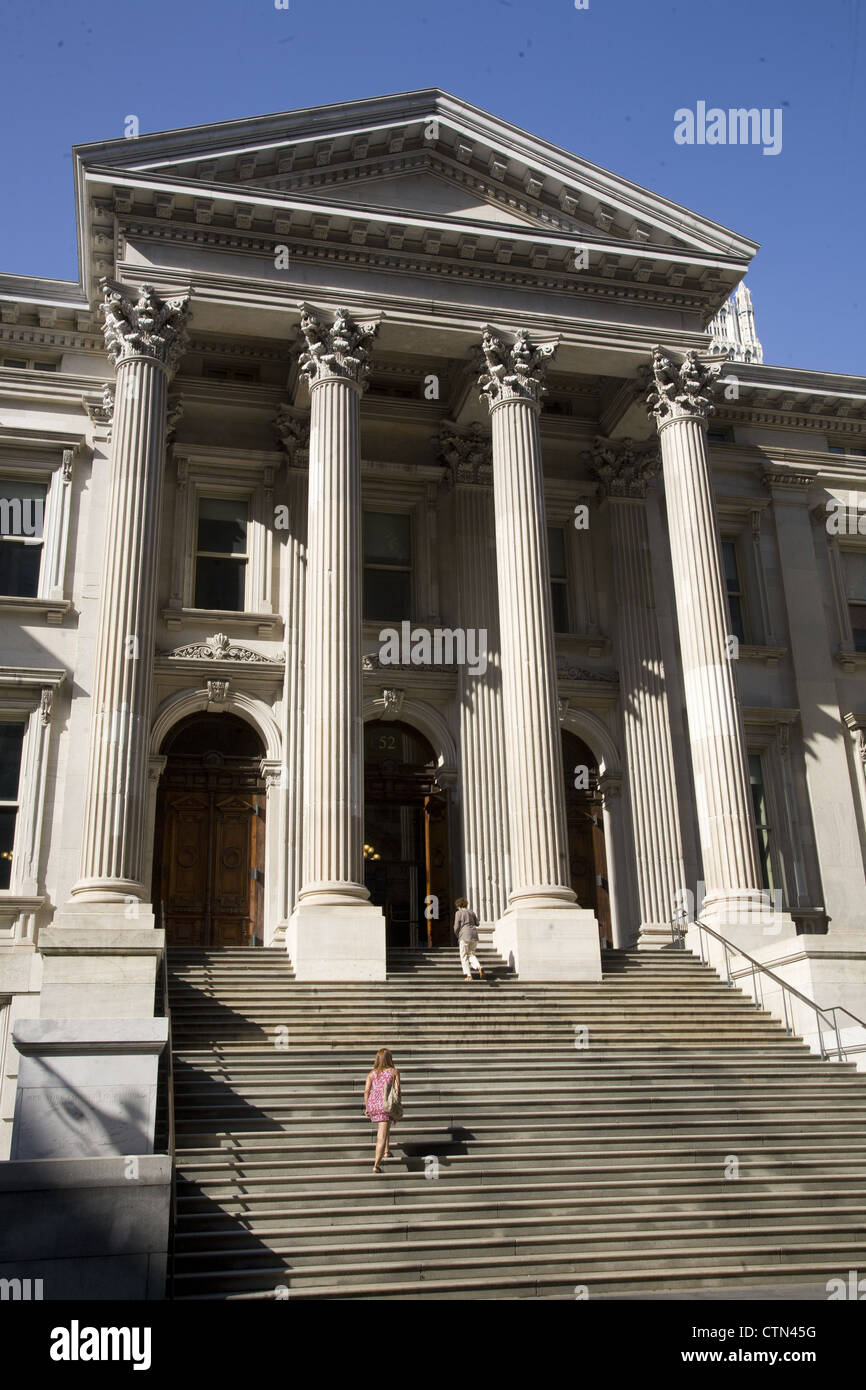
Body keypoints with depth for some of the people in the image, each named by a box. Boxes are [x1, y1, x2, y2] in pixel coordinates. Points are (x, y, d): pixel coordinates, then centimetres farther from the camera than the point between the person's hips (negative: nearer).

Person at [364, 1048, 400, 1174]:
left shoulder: (371, 1074, 12)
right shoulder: (394, 1072, 6)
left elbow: (366, 1091, 4)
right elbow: (397, 1090, -1)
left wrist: (366, 1107, 10)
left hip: (372, 1103, 4)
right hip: (385, 1104, -4)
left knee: (384, 1126, 31)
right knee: (382, 1135, -4)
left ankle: (386, 1151, 32)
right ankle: (377, 1164, -12)